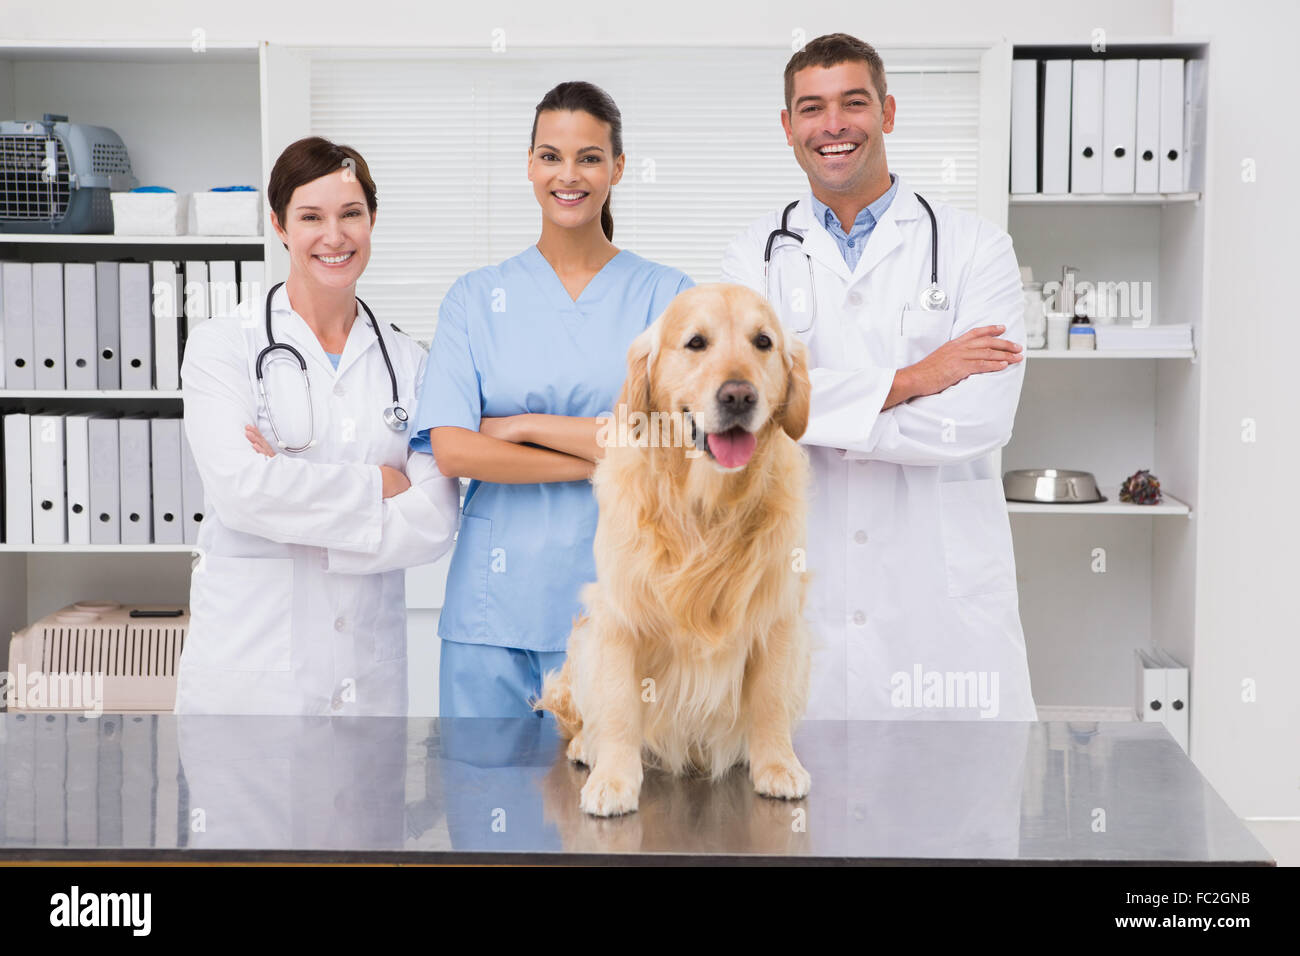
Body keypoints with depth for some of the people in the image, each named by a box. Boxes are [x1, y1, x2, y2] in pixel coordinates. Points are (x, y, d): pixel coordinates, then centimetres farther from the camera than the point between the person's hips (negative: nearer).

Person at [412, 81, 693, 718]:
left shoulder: (664, 294, 4)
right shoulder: (476, 297, 7)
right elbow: (449, 449, -5)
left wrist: (525, 426, -8)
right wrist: (602, 459, -9)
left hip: (617, 594, -1)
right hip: (496, 598, 1)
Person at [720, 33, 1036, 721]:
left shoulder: (974, 248, 4)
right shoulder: (755, 256, 9)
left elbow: (980, 418, -10)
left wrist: (814, 412, -9)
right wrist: (910, 380, -10)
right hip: (800, 596, 1)